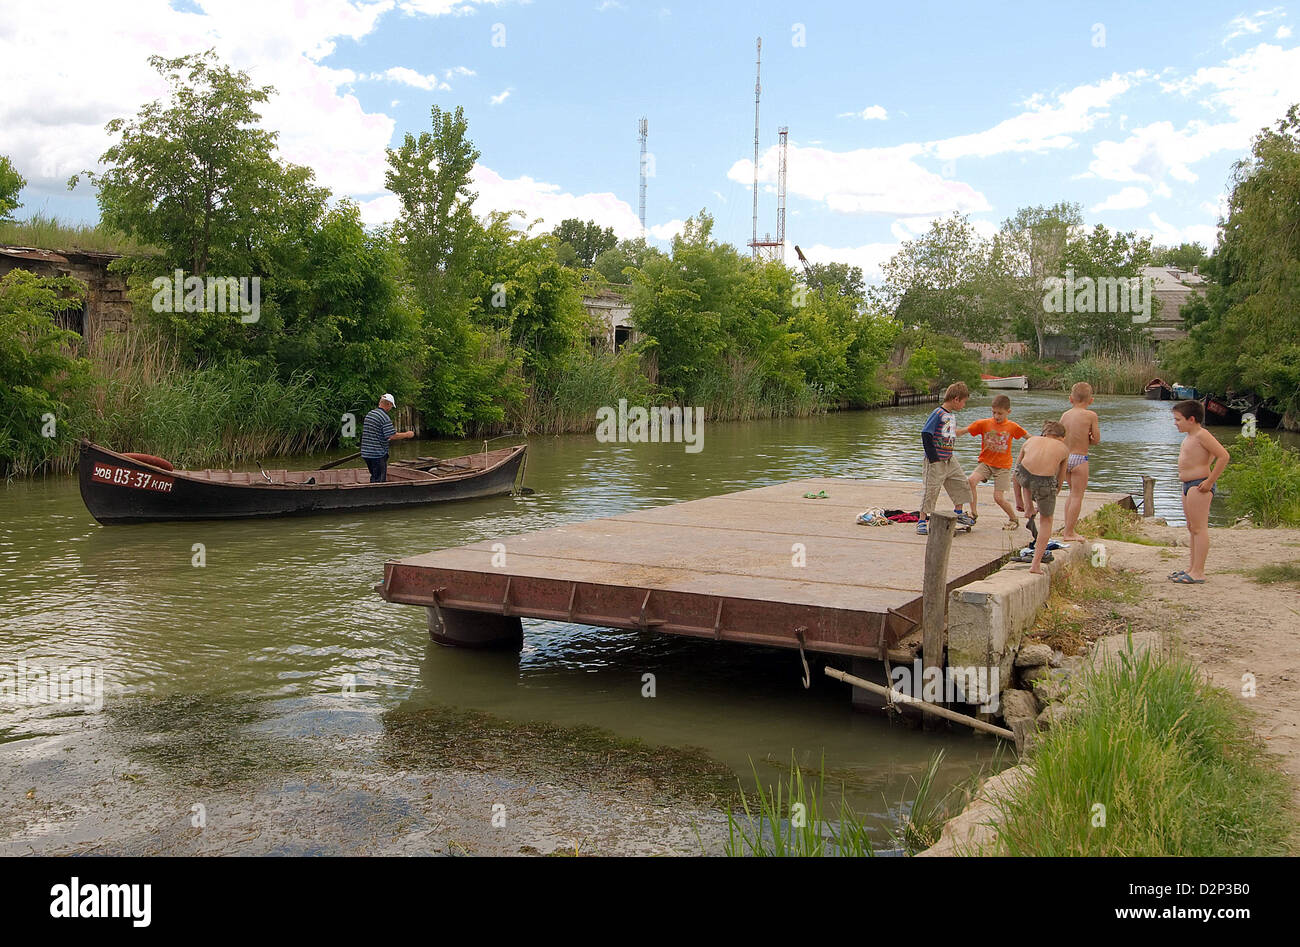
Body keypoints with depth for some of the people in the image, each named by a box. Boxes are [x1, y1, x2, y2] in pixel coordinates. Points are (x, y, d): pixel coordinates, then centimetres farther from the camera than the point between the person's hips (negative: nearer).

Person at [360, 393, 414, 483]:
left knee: (374, 477, 18)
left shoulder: (369, 414, 13)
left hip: (366, 453, 8)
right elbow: (392, 436, -21)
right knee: (379, 479, -2)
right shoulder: (385, 417, -15)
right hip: (378, 454, -8)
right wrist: (407, 434, -8)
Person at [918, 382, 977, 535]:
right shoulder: (938, 413, -17)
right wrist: (933, 457, -18)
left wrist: (949, 455, 15)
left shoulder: (952, 416, 10)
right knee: (931, 490, -3)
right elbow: (926, 434, -20)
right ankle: (922, 520, 7)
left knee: (962, 484, 13)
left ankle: (959, 513, 31)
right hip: (935, 462, -8)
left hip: (949, 460, 8)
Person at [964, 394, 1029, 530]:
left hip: (1003, 466, -1)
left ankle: (1014, 519, 19)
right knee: (971, 481, -26)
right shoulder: (984, 423, -3)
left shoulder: (1012, 426, -2)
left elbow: (1029, 437, 10)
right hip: (985, 462, 1)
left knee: (998, 498, -8)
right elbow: (965, 431, -3)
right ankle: (973, 513, -9)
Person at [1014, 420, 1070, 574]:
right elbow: (1060, 480, 28)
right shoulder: (1063, 449, 22)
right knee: (1046, 520, 23)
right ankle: (1036, 564, 20)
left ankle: (1029, 506, 30)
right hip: (1045, 482, -1)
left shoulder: (1031, 441, 26)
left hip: (1024, 476, 1)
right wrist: (1052, 496, 45)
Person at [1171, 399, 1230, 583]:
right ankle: (1192, 568, 24)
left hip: (1199, 486, -11)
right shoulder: (1189, 436, 14)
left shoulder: (1202, 435, -16)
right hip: (1188, 486, 11)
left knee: (1199, 528, -8)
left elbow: (1223, 456, -22)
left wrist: (1209, 481, -21)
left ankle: (1198, 572, -7)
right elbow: (1211, 452, 30)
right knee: (1192, 528, 15)